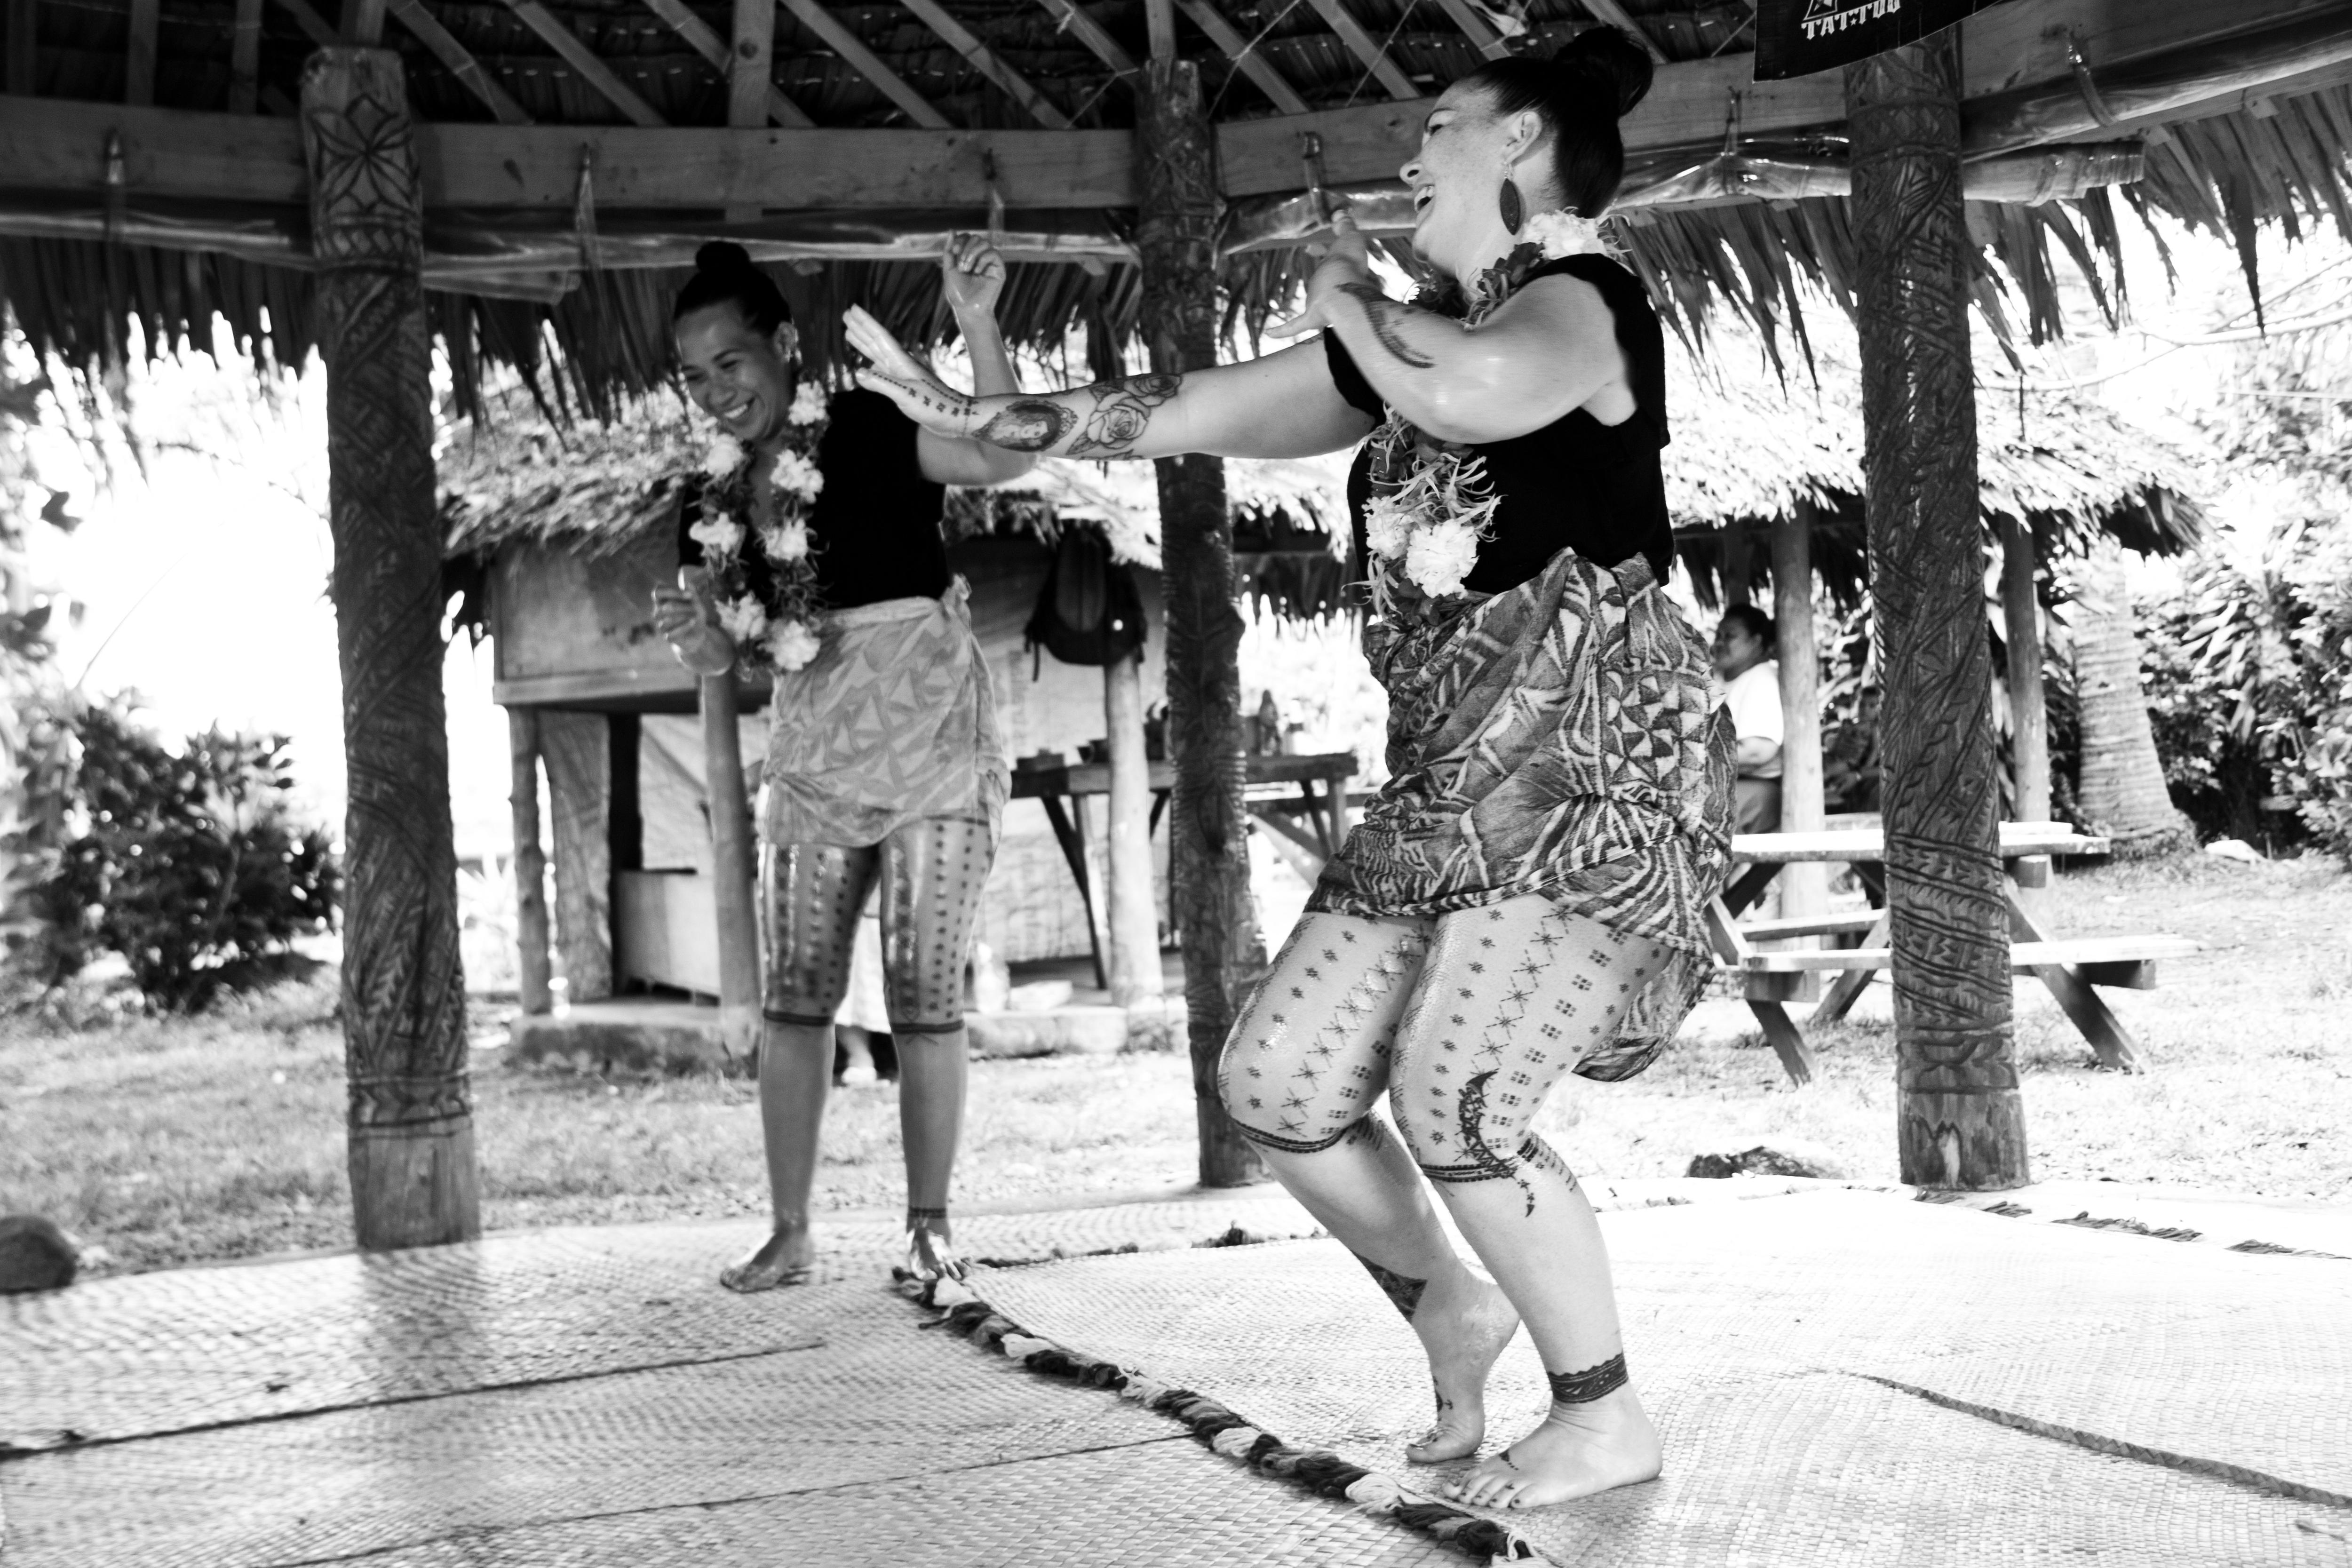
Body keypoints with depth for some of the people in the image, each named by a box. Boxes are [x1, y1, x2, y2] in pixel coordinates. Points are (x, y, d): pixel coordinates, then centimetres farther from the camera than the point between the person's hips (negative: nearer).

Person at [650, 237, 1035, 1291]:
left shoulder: (868, 434, -8)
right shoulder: (714, 506, 10)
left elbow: (1003, 456, -24)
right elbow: (724, 659, 14)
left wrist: (977, 326, -36)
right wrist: (694, 633, -9)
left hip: (930, 745, -6)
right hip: (810, 759, 6)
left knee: (925, 998, -3)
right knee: (791, 1002, 3)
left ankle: (929, 1224, 9)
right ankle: (789, 1234, 11)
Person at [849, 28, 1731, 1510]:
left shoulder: (1583, 297, -5)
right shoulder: (1414, 337, 18)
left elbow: (1481, 390, -30)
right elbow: (1192, 410, 20)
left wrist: (1348, 302, -9)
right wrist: (964, 408, 19)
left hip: (1596, 761, -8)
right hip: (1454, 778, 8)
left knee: (1451, 1096, -16)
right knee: (1279, 1082, 1)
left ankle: (1606, 1417, 3)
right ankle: (1450, 1303, 24)